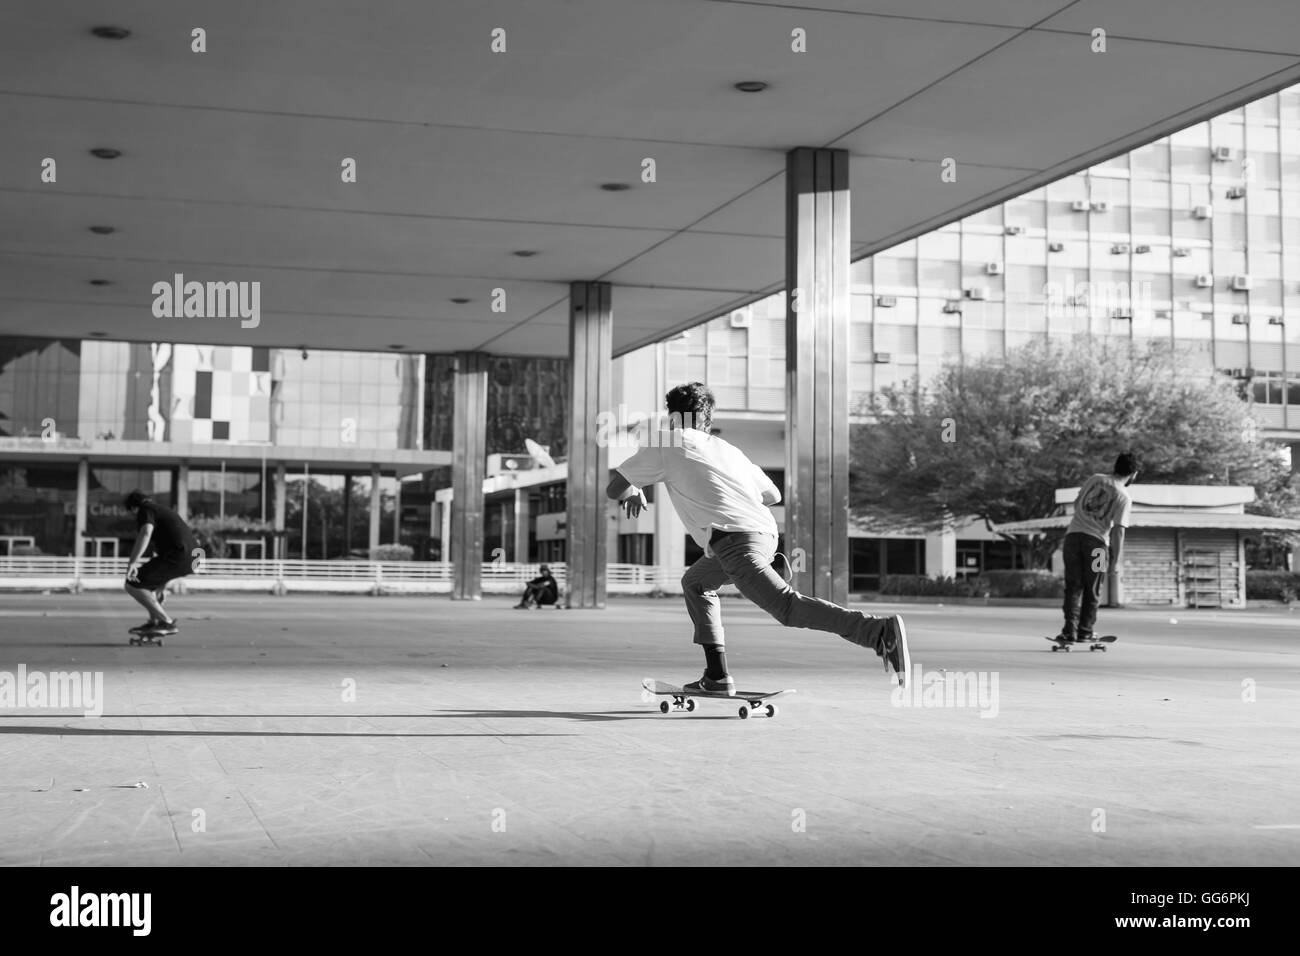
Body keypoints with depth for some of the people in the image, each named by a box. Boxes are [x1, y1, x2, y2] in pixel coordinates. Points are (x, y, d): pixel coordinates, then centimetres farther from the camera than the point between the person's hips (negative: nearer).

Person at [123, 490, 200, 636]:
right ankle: (154, 621, 26)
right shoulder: (164, 510, 34)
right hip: (193, 556, 9)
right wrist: (162, 588, 46)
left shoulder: (145, 510, 5)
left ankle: (167, 623, -4)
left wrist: (132, 563, -26)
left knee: (132, 585, -2)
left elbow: (146, 532, -19)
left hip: (177, 557, -9)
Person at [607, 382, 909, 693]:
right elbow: (773, 495, 31)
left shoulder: (665, 446, 13)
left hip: (733, 538, -8)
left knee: (787, 606, -20)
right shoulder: (727, 449, 29)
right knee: (695, 584, 27)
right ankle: (717, 676, 21)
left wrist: (633, 493, 39)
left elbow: (614, 488, 16)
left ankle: (879, 631, -37)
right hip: (766, 531, 8)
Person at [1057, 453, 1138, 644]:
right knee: (1092, 590, 10)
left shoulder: (1094, 479, 9)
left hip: (1073, 534, 3)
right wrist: (1116, 561, -5)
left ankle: (1070, 630, -3)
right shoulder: (1124, 498, -3)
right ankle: (1085, 632, 12)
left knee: (1073, 587, 6)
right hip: (1095, 541, -3)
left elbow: (1077, 503, 19)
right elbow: (1118, 530, -9)